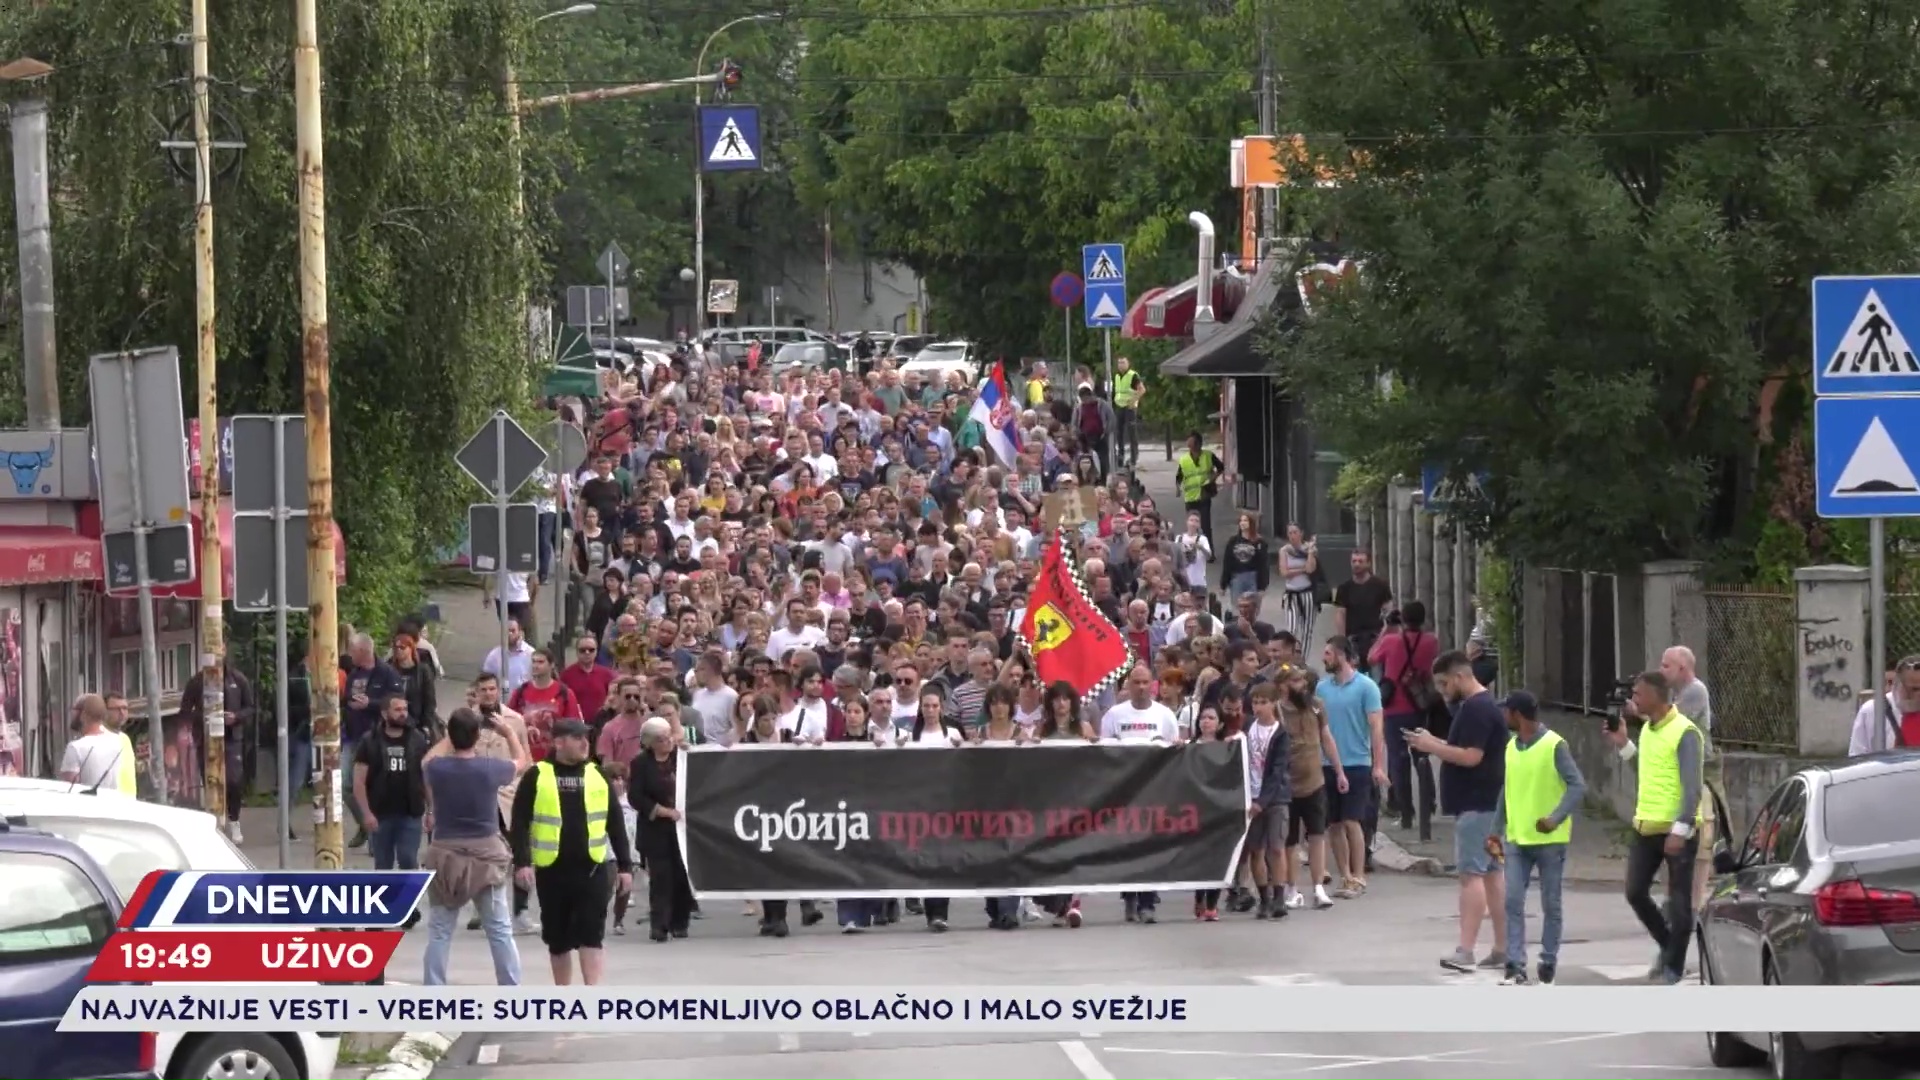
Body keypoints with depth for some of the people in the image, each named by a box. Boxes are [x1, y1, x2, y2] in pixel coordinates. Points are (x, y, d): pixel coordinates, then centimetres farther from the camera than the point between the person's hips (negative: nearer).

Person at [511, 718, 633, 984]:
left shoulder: (597, 776, 7)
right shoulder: (536, 777, -1)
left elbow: (615, 825, 11)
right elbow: (520, 823, -3)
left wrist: (625, 865, 7)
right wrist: (522, 862, -14)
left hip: (592, 869, 1)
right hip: (552, 871, -1)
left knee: (591, 934, -7)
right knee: (558, 938, 9)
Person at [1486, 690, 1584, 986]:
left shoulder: (1554, 746, -11)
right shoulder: (1511, 747, 9)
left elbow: (1578, 785, -16)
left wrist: (1556, 818, -28)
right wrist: (1496, 831, 15)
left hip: (1549, 840, -5)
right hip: (1516, 840, 5)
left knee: (1550, 905, 5)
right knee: (1513, 902, -4)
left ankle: (1548, 965, 14)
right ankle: (1515, 967, -4)